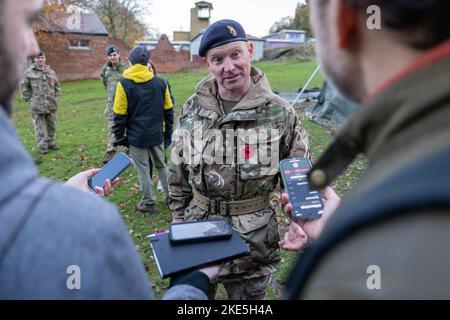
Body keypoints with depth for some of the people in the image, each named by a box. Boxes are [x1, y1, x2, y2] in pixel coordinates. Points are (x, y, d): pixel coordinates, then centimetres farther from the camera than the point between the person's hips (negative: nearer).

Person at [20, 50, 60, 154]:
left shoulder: (51, 72, 6)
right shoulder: (29, 73, -4)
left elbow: (57, 85, 17)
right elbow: (24, 87, 2)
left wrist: (56, 97, 10)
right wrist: (29, 99, -1)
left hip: (51, 105, 4)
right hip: (37, 106, -4)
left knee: (51, 125, 11)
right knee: (40, 127, -1)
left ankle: (50, 143, 24)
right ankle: (42, 145, 5)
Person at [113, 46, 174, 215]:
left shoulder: (124, 84, -11)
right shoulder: (160, 82, 0)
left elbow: (119, 115, -10)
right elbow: (168, 109, 6)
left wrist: (120, 137, -1)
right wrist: (169, 130, 17)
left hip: (136, 137, -4)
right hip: (156, 134, 4)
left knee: (143, 170, 7)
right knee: (161, 165, 19)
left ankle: (149, 203, 18)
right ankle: (171, 195, 27)